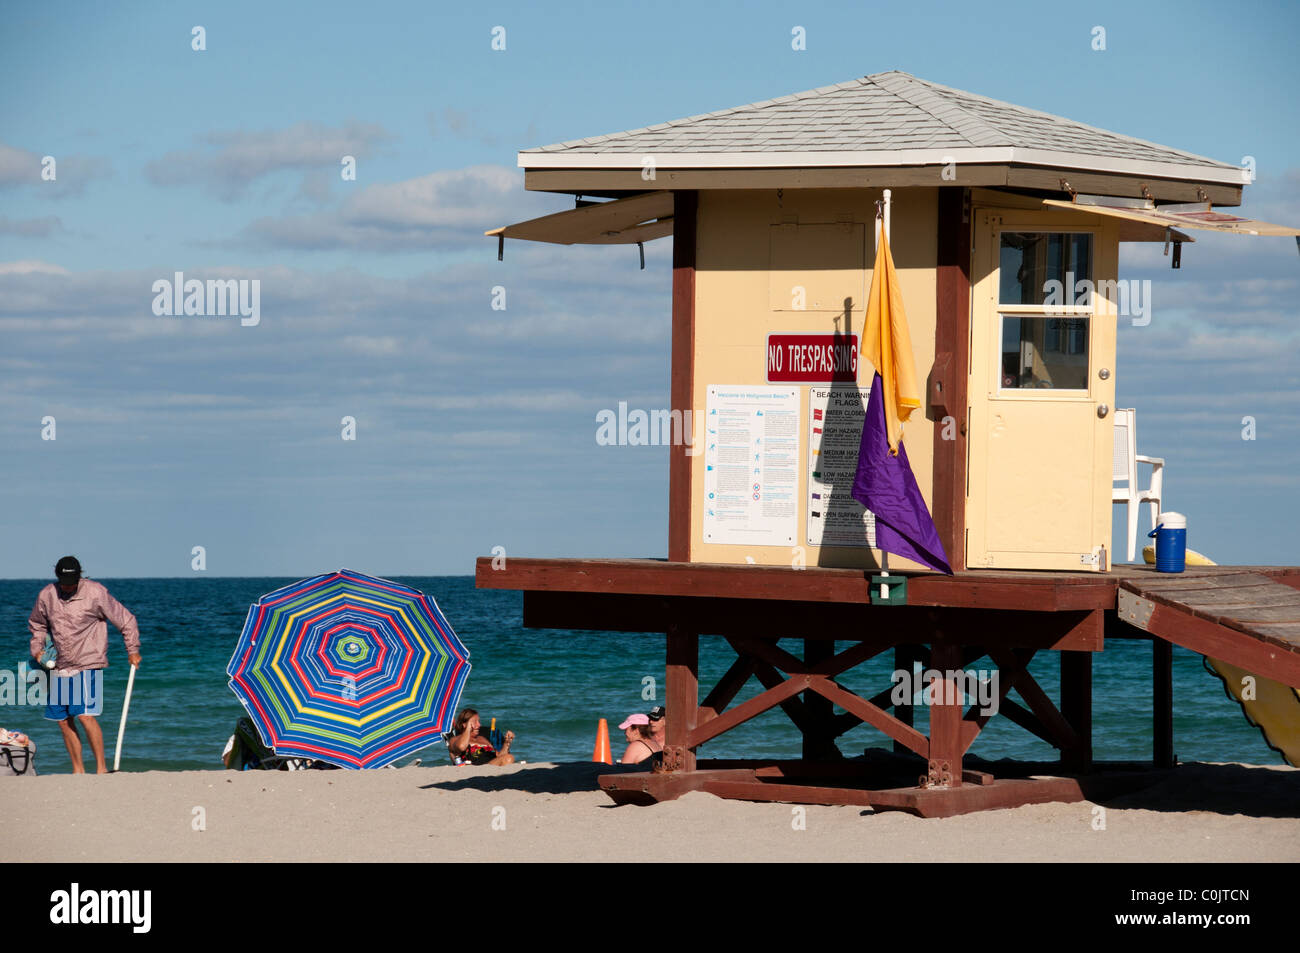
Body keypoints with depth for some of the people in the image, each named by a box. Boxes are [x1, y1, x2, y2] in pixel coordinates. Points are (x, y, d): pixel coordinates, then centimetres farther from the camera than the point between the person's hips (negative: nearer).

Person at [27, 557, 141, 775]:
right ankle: (78, 770, 16)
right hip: (58, 667, 5)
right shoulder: (46, 596, 2)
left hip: (87, 666, -5)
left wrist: (133, 650, -1)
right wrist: (37, 649, 7)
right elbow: (37, 625, 22)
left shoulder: (96, 593, -10)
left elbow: (125, 620, 0)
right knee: (64, 720, 6)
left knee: (85, 715, -17)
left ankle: (101, 767, -10)